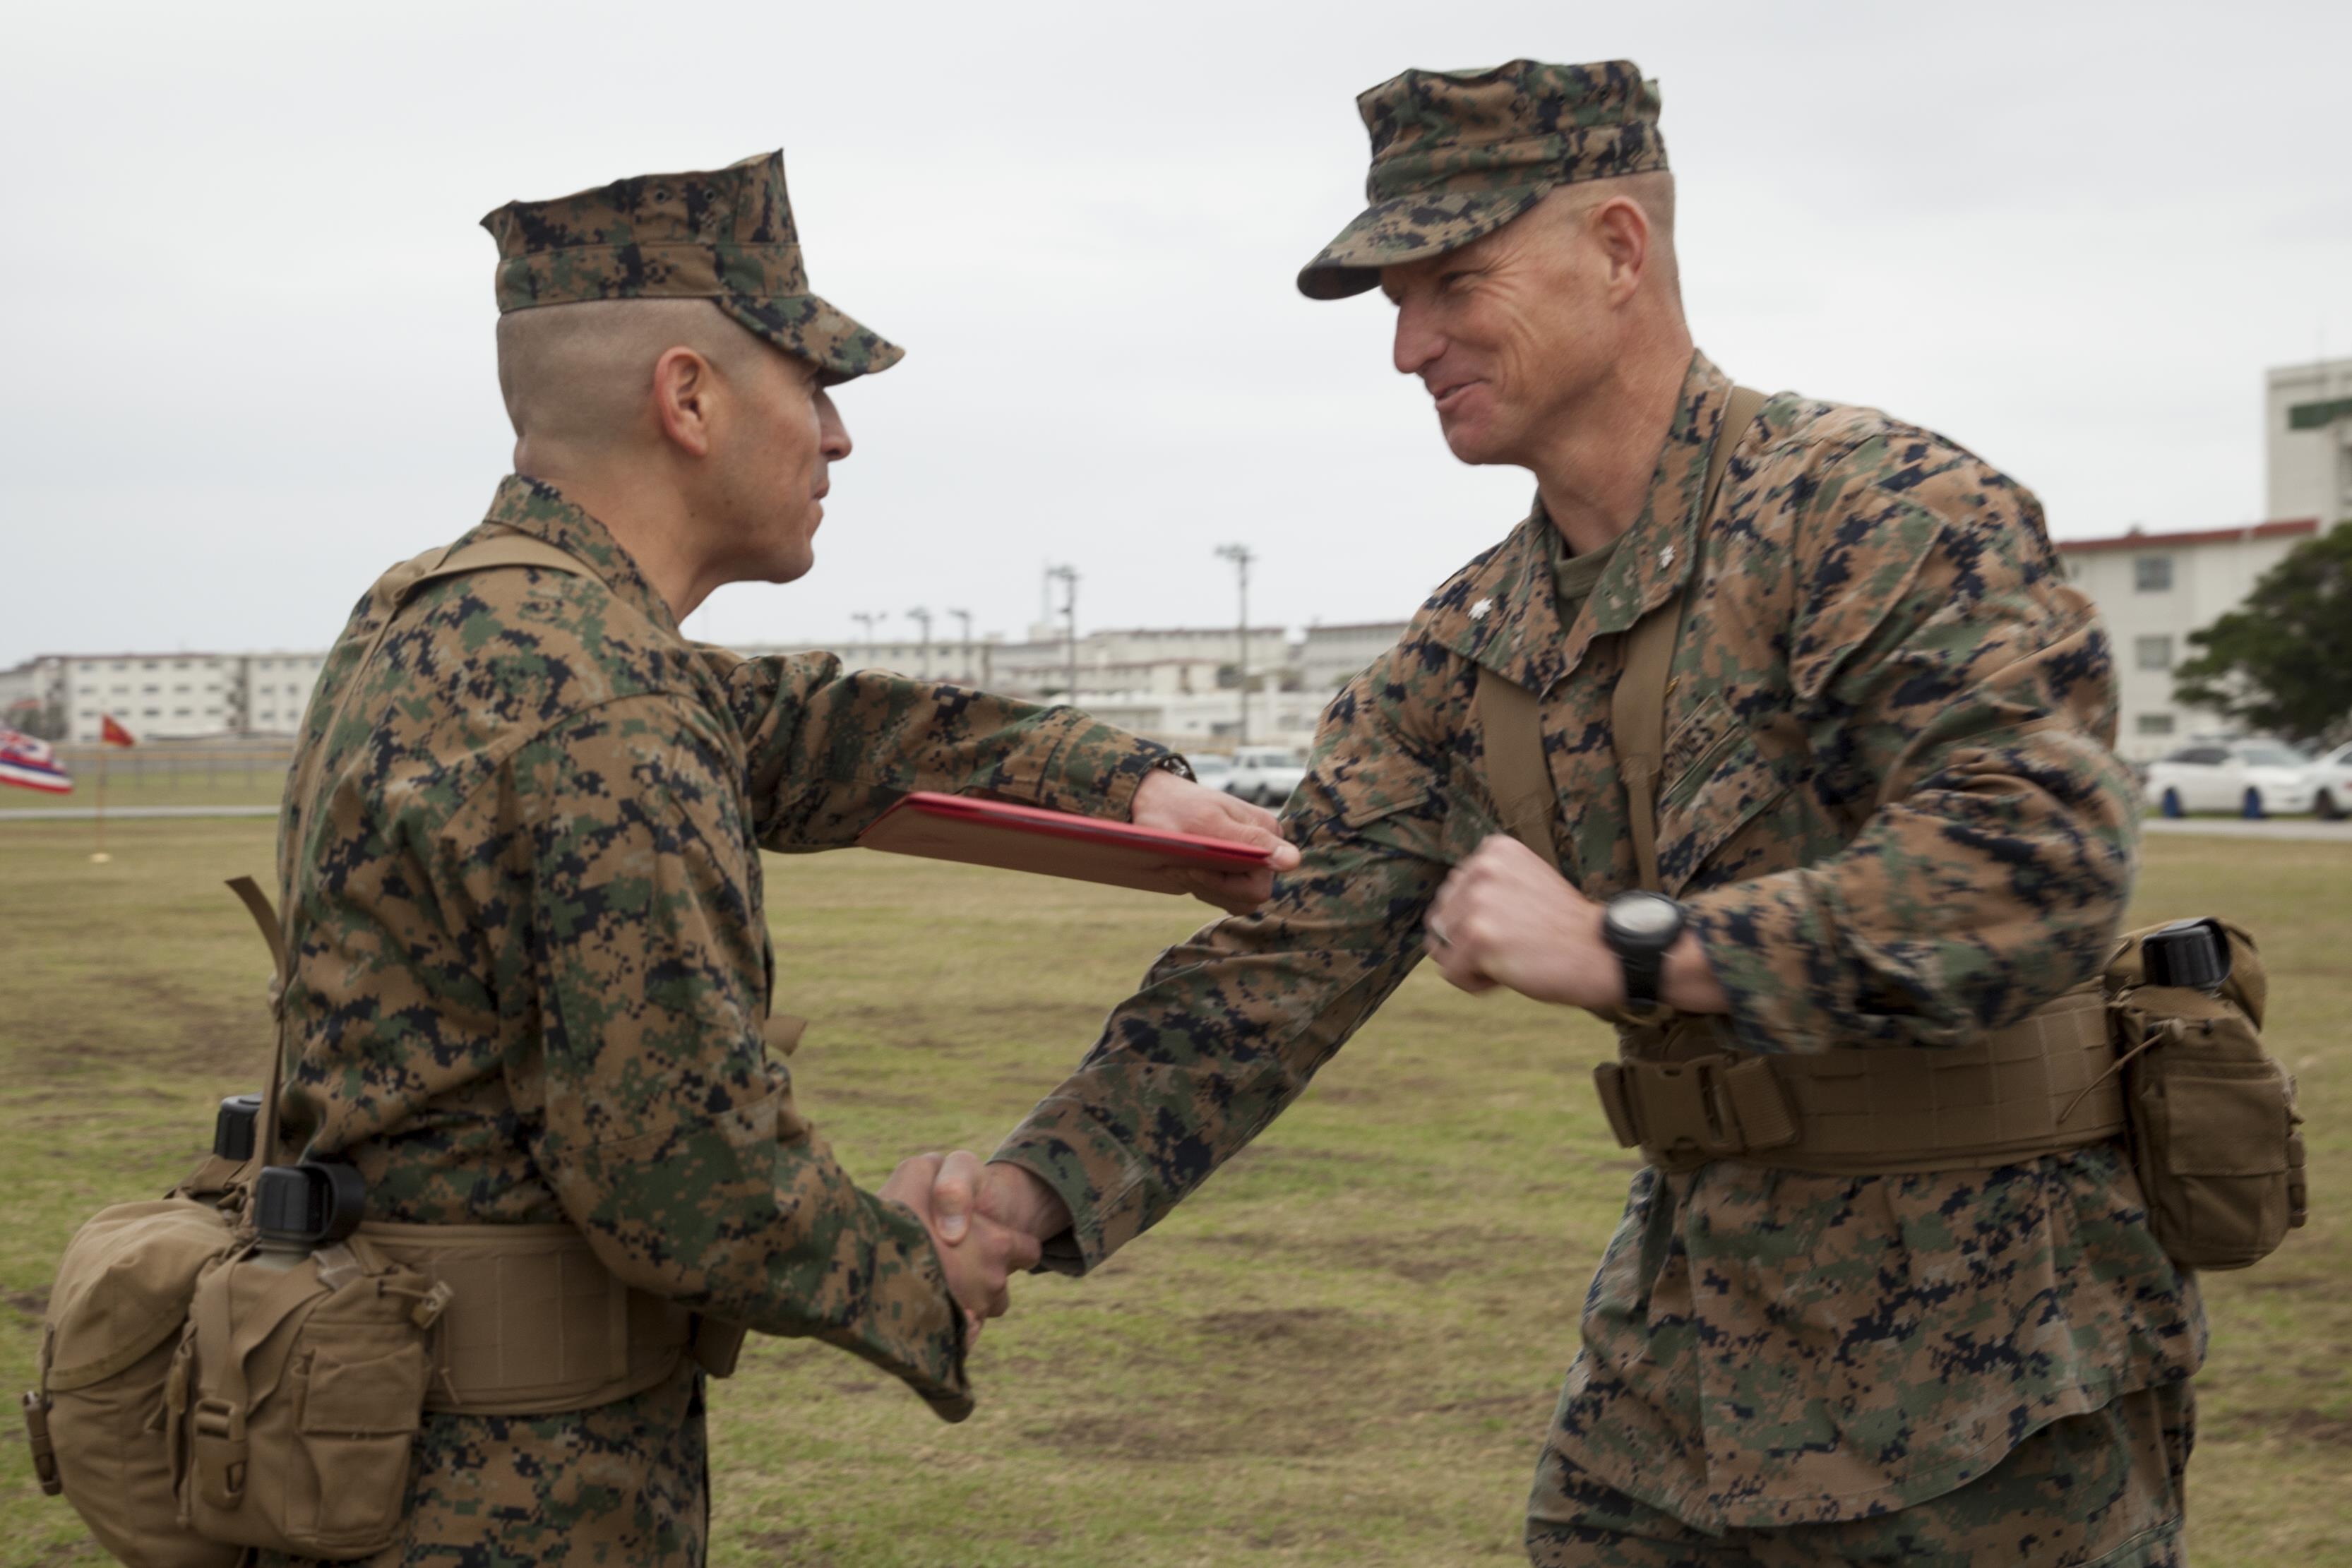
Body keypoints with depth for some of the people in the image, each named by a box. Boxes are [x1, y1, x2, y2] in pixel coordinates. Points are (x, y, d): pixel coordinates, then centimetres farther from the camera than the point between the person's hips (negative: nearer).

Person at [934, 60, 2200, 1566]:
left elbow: (2044, 859, -29)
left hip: (1984, 1357, -6)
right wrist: (1039, 1185, -12)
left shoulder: (1884, 509, -16)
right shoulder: (1461, 661, 5)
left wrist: (1624, 947, -31)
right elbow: (1276, 969, 3)